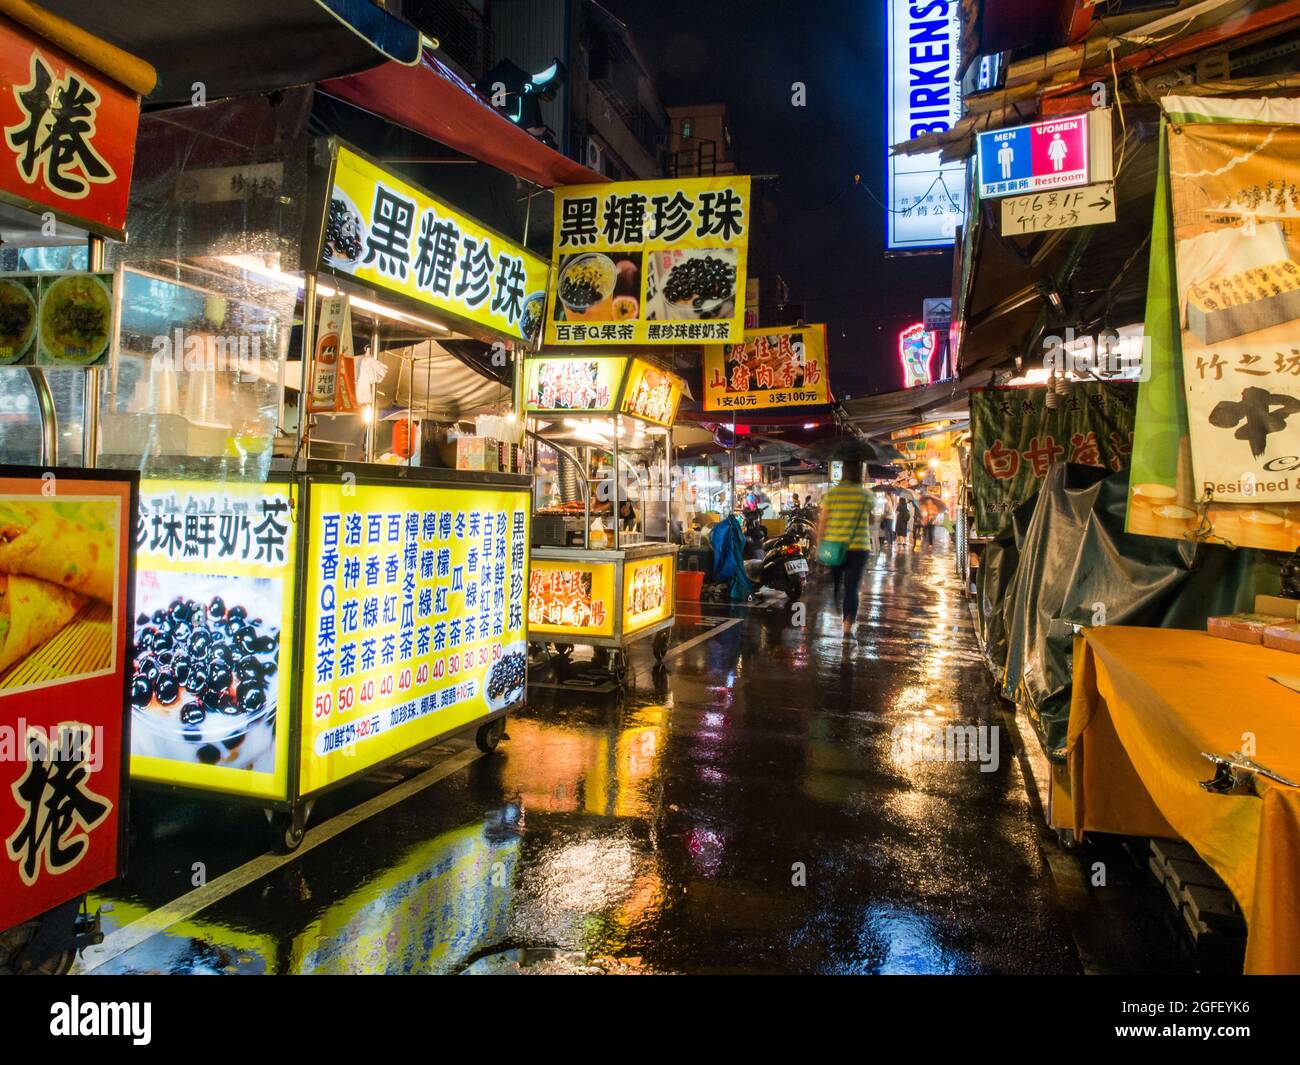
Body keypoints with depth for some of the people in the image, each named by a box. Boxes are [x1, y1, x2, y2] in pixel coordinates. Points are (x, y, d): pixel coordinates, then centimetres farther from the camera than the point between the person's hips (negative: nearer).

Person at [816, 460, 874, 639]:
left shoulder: (831, 493, -4)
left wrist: (819, 543, 3)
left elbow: (823, 521, -4)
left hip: (833, 545, 1)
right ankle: (848, 627, -4)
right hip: (858, 547, -1)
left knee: (833, 583, 18)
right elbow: (870, 520, 10)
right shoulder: (867, 494, -2)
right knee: (852, 587, 2)